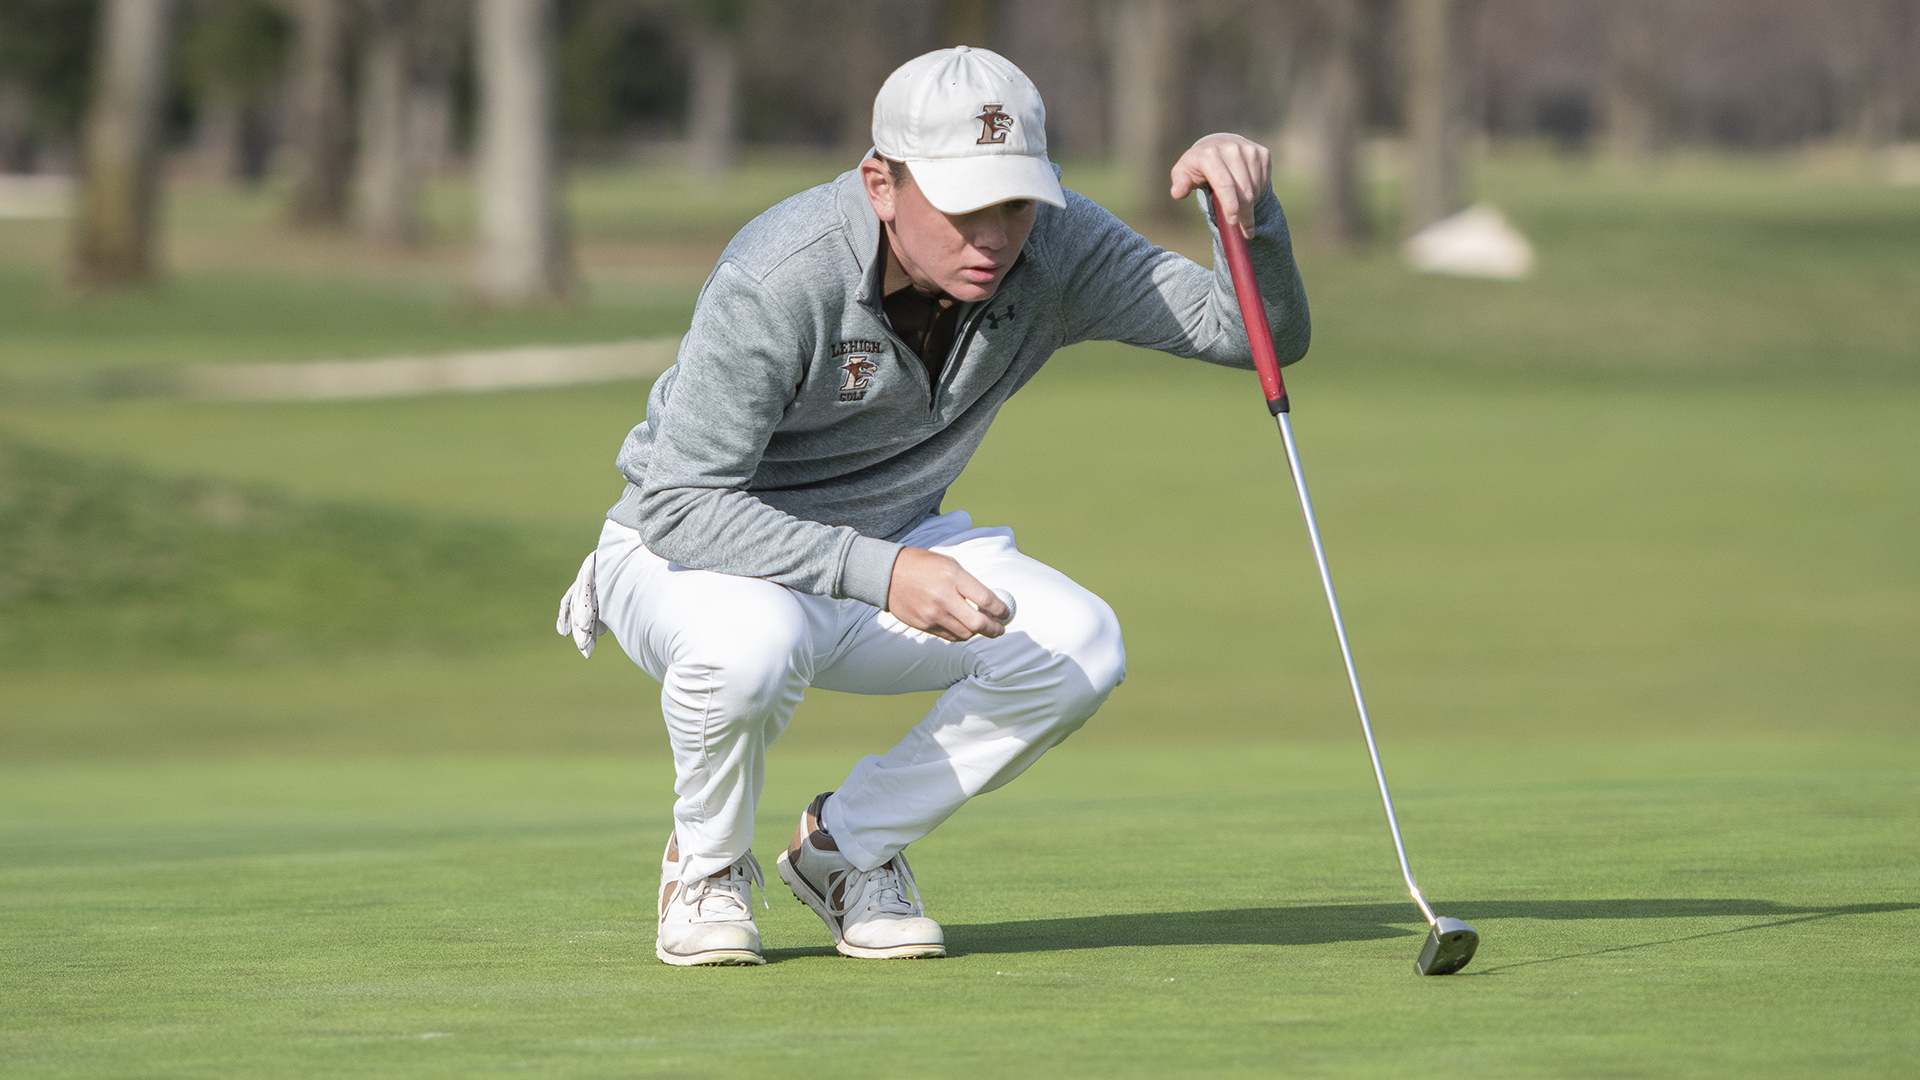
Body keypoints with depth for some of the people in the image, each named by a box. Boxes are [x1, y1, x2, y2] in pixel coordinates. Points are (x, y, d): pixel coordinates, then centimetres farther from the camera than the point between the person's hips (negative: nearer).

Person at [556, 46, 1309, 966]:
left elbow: (1262, 333, -15)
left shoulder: (1056, 249, -16)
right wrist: (880, 572, -42)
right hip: (691, 553, -5)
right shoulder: (777, 279, -31)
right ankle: (708, 867, -6)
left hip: (892, 549, 5)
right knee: (751, 644, -40)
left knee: (1078, 646, -22)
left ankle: (850, 844, 2)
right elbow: (680, 503, -31)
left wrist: (1249, 208, -36)